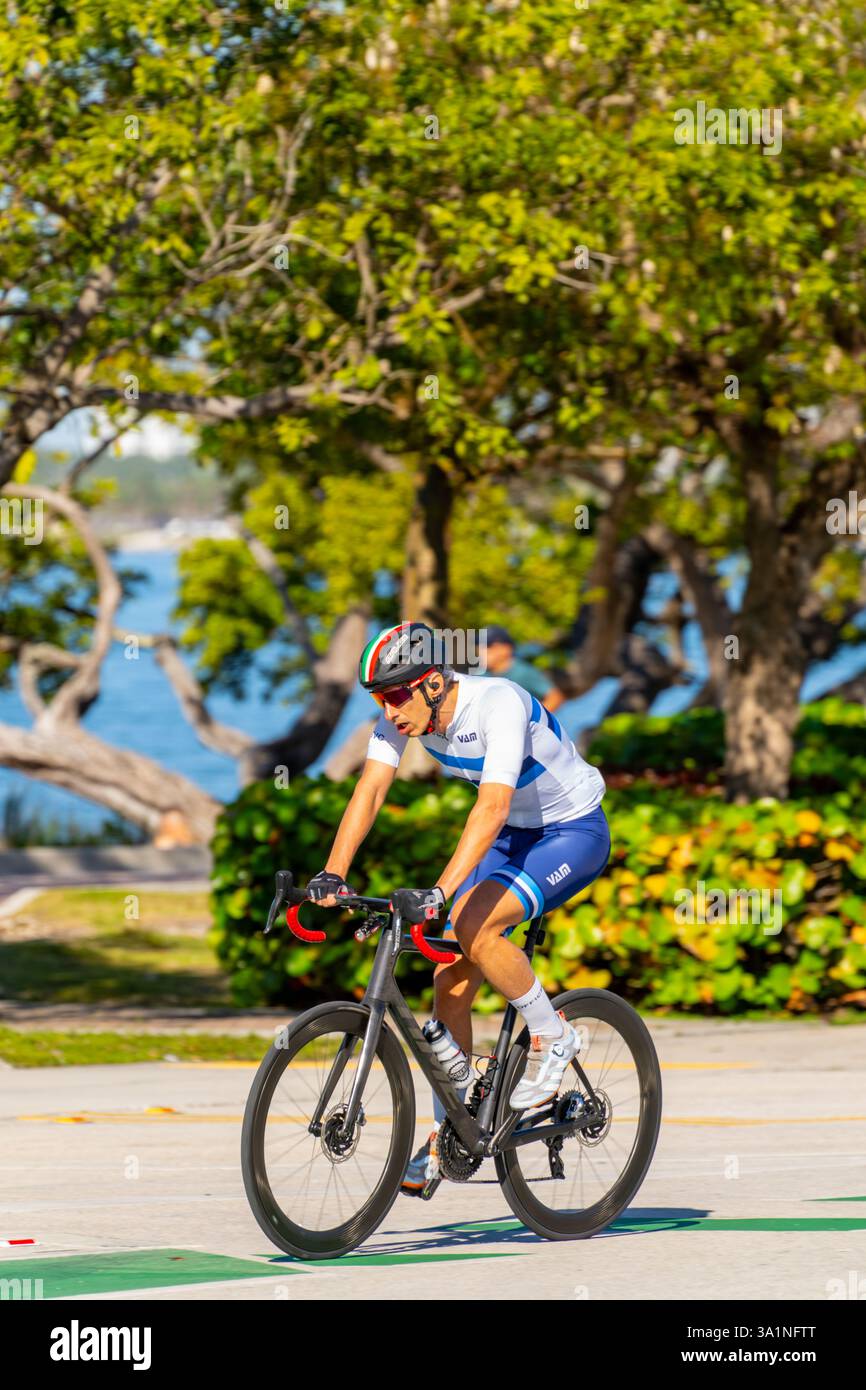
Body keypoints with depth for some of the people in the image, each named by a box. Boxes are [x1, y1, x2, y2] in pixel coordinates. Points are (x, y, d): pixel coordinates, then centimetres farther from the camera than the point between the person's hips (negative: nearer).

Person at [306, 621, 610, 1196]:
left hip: (574, 832, -7)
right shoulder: (404, 712, -12)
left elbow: (492, 807, -41)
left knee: (475, 928, -29)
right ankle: (447, 1132, 7)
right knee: (451, 981, -3)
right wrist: (332, 875, -32)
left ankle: (552, 1037, -8)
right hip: (513, 835, 7)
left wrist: (440, 892, -50)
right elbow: (370, 790, -17)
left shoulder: (499, 704, -32)